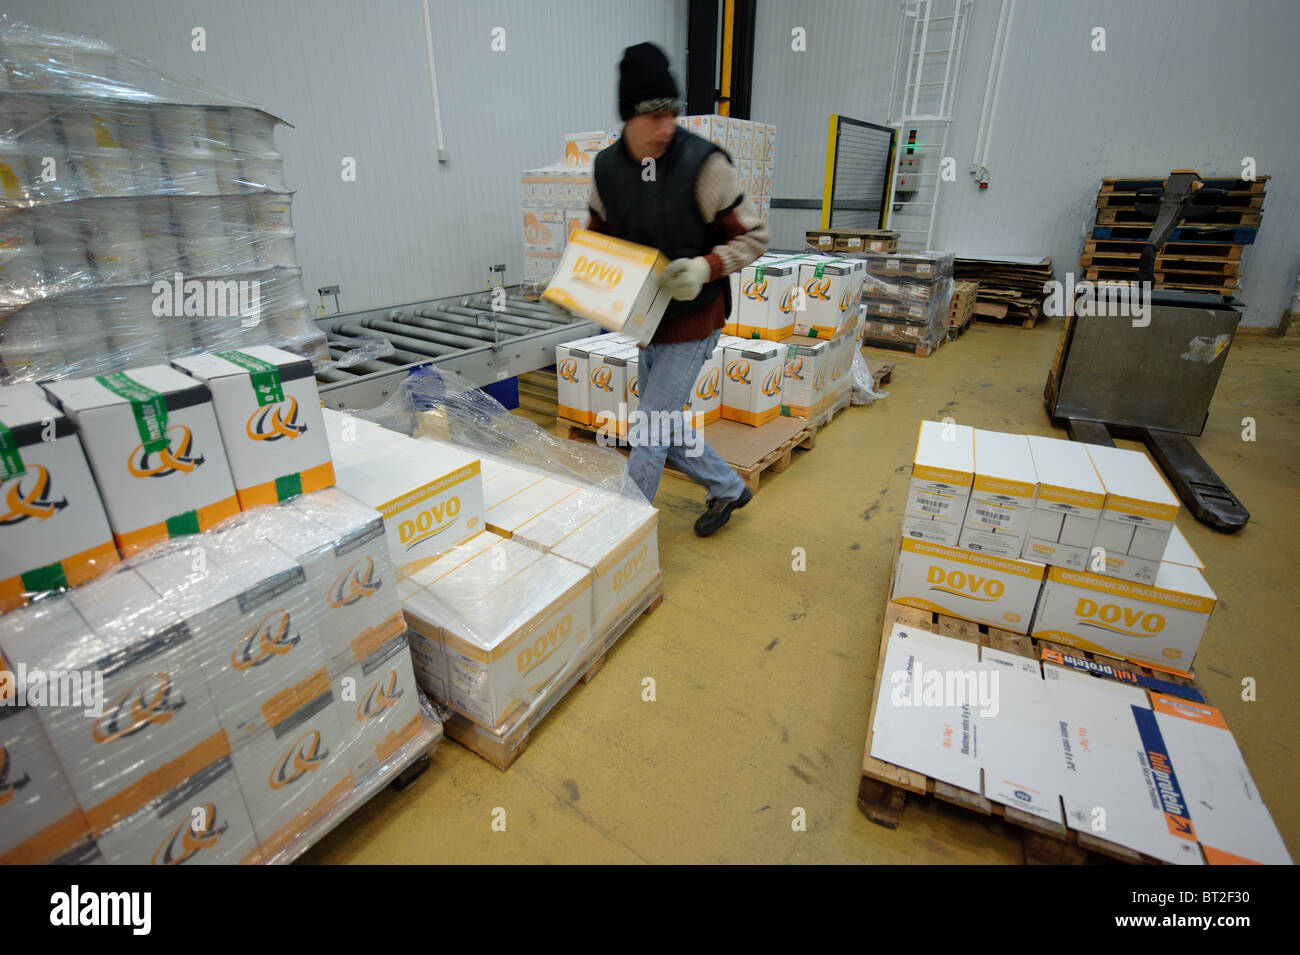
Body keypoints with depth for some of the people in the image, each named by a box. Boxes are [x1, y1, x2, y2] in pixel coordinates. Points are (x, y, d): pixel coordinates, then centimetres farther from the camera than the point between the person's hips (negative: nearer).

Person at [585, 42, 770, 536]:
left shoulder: (703, 162, -16)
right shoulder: (606, 166, 0)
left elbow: (753, 236, -9)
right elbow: (598, 235, 16)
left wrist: (706, 267, -27)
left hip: (693, 319, -7)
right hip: (647, 319, 7)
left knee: (651, 432, -4)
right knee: (664, 424, 17)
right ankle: (728, 488, 37)